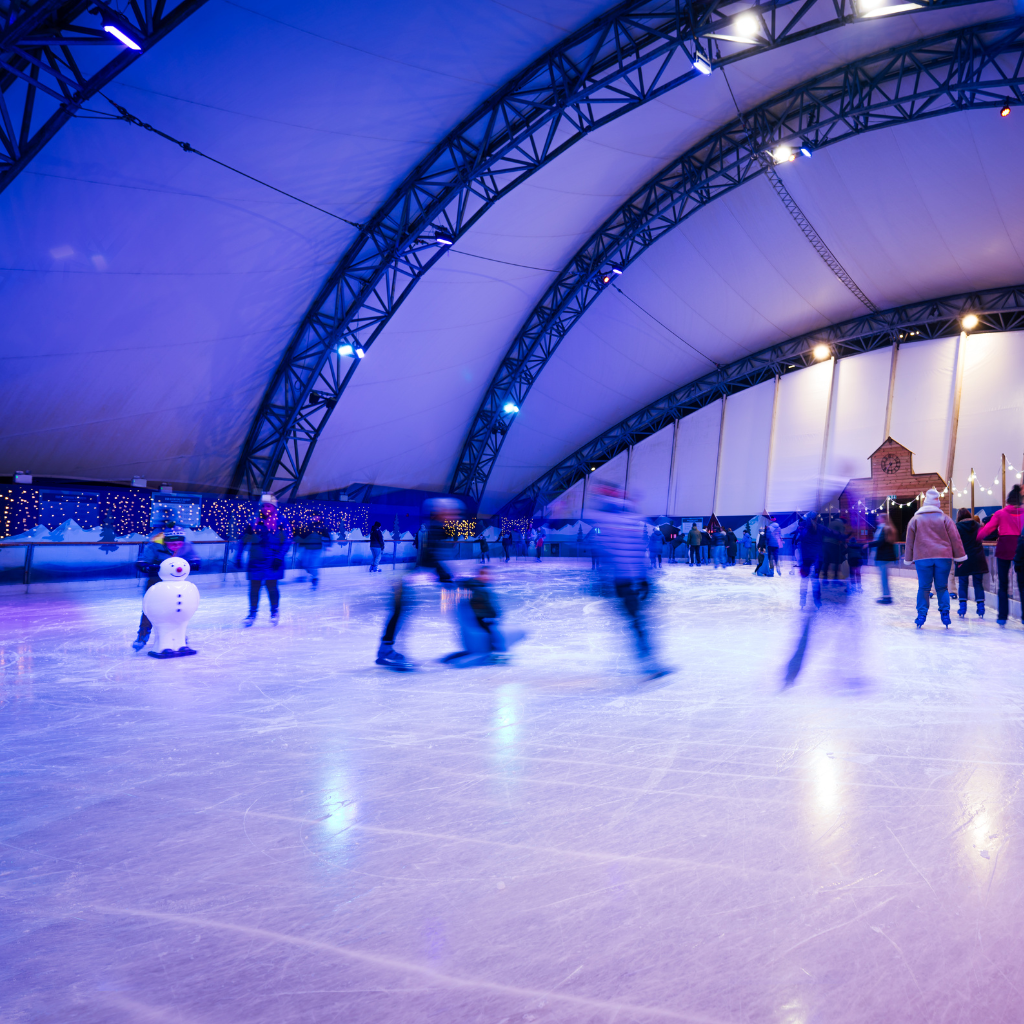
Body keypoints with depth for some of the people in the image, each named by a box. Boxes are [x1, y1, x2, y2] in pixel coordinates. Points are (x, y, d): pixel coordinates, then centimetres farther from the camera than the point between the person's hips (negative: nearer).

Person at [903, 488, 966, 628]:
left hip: (922, 558, 0)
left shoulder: (915, 519, 8)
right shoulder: (944, 518, 7)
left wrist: (909, 559, 17)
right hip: (944, 558, 0)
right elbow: (955, 538, 5)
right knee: (942, 587, 8)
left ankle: (921, 614, 0)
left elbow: (909, 541, 10)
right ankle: (945, 613, 1)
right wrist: (959, 556, 10)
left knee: (923, 587, 4)